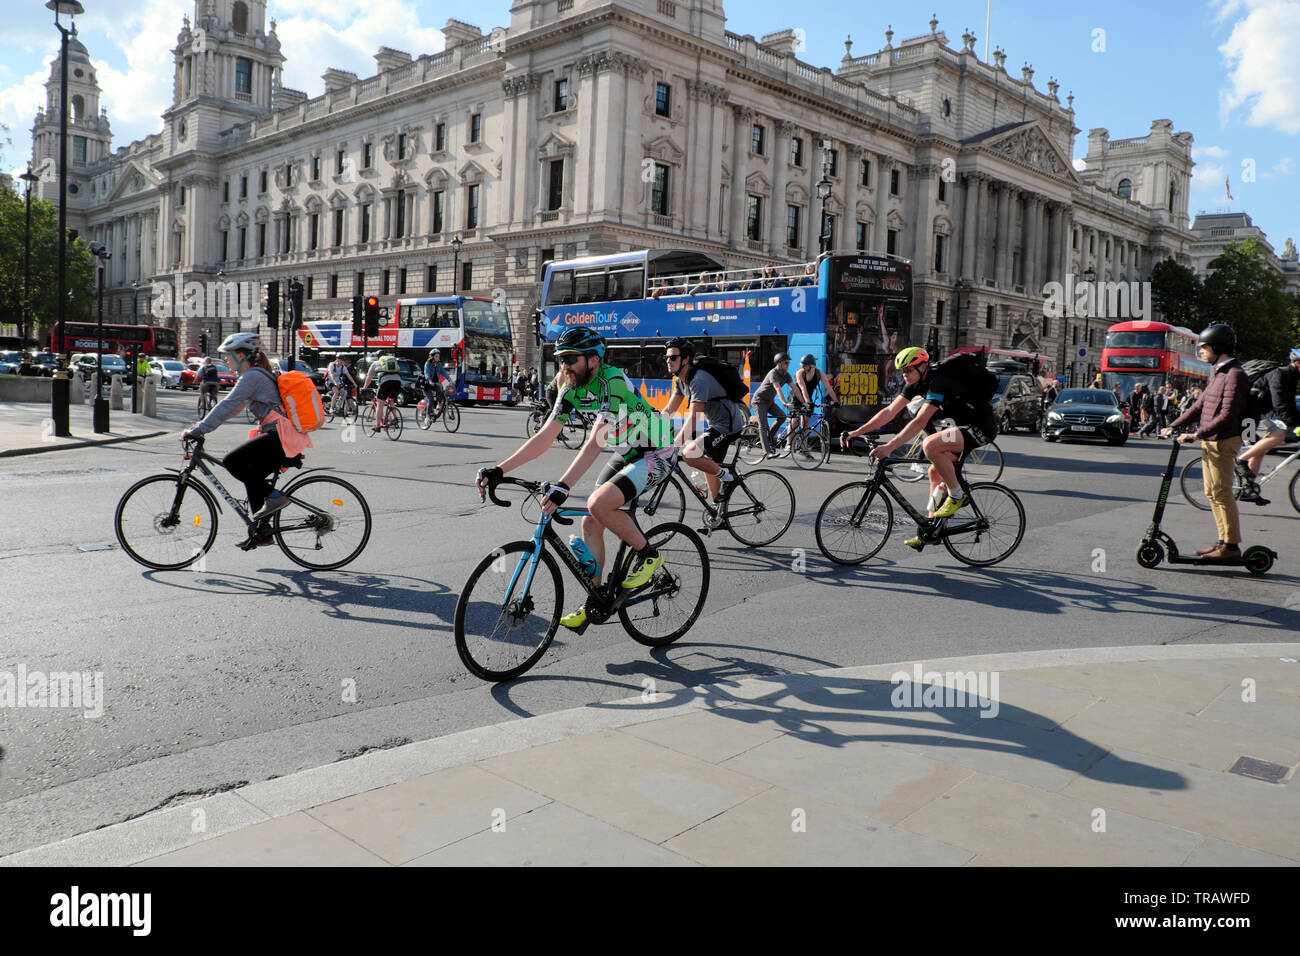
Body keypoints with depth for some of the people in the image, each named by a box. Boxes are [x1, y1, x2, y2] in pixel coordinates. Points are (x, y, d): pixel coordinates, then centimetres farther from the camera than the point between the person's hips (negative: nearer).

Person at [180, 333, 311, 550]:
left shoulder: (252, 376, -10)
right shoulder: (257, 374, 21)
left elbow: (227, 406, -16)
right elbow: (234, 407, 27)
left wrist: (197, 431, -14)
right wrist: (202, 423, 23)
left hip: (280, 438, -10)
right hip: (279, 437, 10)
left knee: (232, 462, -15)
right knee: (251, 475, 15)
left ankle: (274, 495, -8)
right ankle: (262, 531, 18)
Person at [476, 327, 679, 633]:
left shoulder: (612, 382, -28)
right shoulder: (572, 389, -4)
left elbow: (595, 443, -37)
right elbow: (543, 438, -4)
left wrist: (562, 487, -46)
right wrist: (499, 470, -12)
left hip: (655, 455, -8)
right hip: (625, 454, 9)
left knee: (598, 504, -28)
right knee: (590, 524, 1)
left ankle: (648, 556, -6)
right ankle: (594, 604, 12)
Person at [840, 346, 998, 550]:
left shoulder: (939, 382, -25)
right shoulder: (918, 383, 3)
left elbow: (920, 422, -35)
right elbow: (890, 411, 1)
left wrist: (889, 446, -41)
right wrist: (857, 432, -8)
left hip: (982, 427, -10)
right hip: (966, 426, 10)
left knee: (930, 445, -29)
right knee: (935, 472, 10)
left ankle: (957, 495, -11)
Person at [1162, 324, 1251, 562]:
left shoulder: (1234, 375, -14)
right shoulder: (1217, 373, 17)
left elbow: (1227, 416, -22)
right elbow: (1199, 406, 19)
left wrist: (1196, 434, -26)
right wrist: (1173, 426, 13)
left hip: (1223, 441, -10)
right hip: (1209, 441, 10)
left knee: (1222, 493, -7)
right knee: (1211, 493, 12)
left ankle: (1232, 545, -1)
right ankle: (1223, 540, 19)